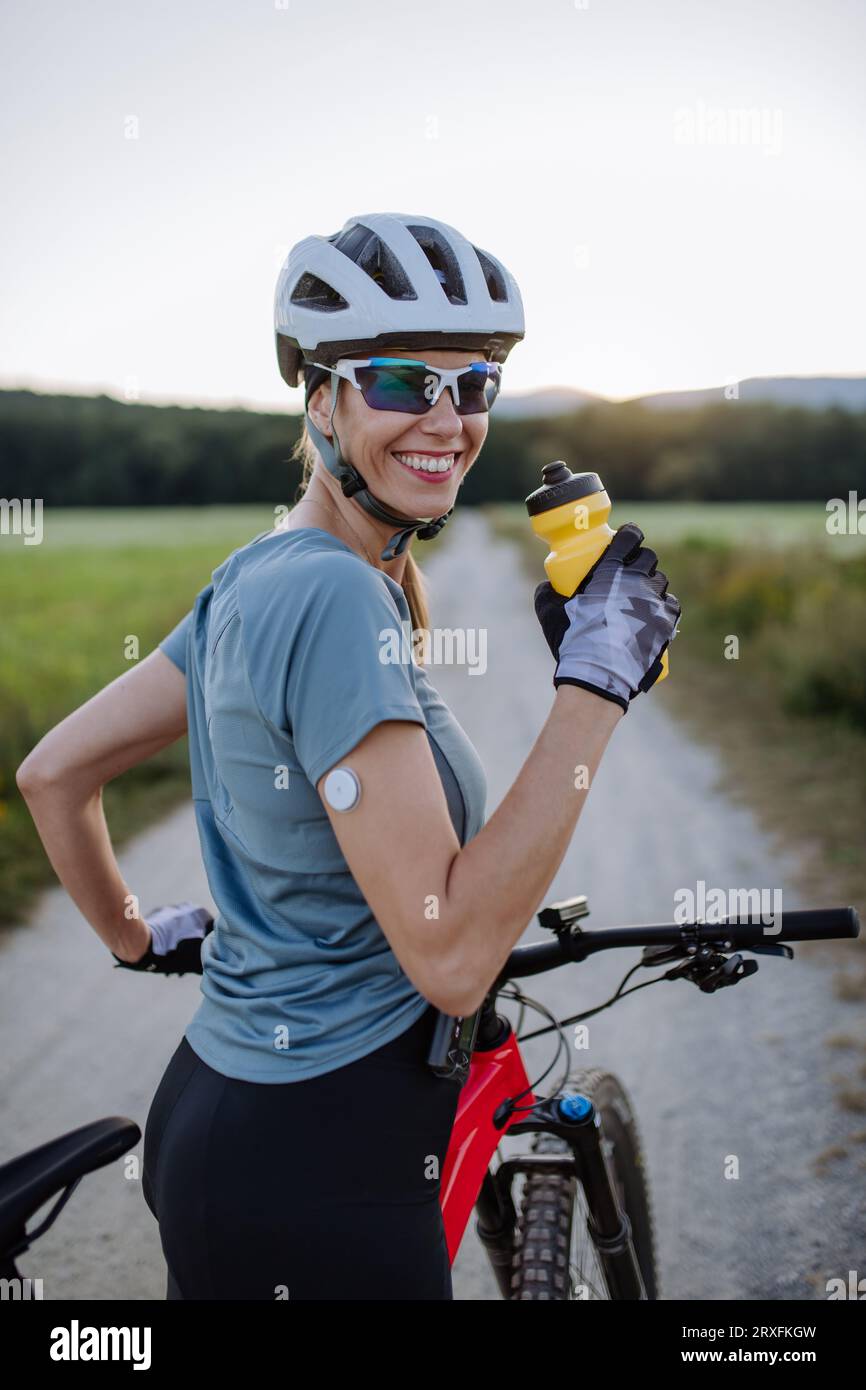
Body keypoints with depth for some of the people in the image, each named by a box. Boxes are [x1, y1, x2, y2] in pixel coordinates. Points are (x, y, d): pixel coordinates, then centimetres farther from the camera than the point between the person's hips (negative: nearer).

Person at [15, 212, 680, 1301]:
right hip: (312, 1181, -9)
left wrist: (137, 939, 25)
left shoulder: (256, 577, 5)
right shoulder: (339, 597, -23)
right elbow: (450, 956, -27)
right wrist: (595, 683, -25)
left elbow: (53, 773, 13)